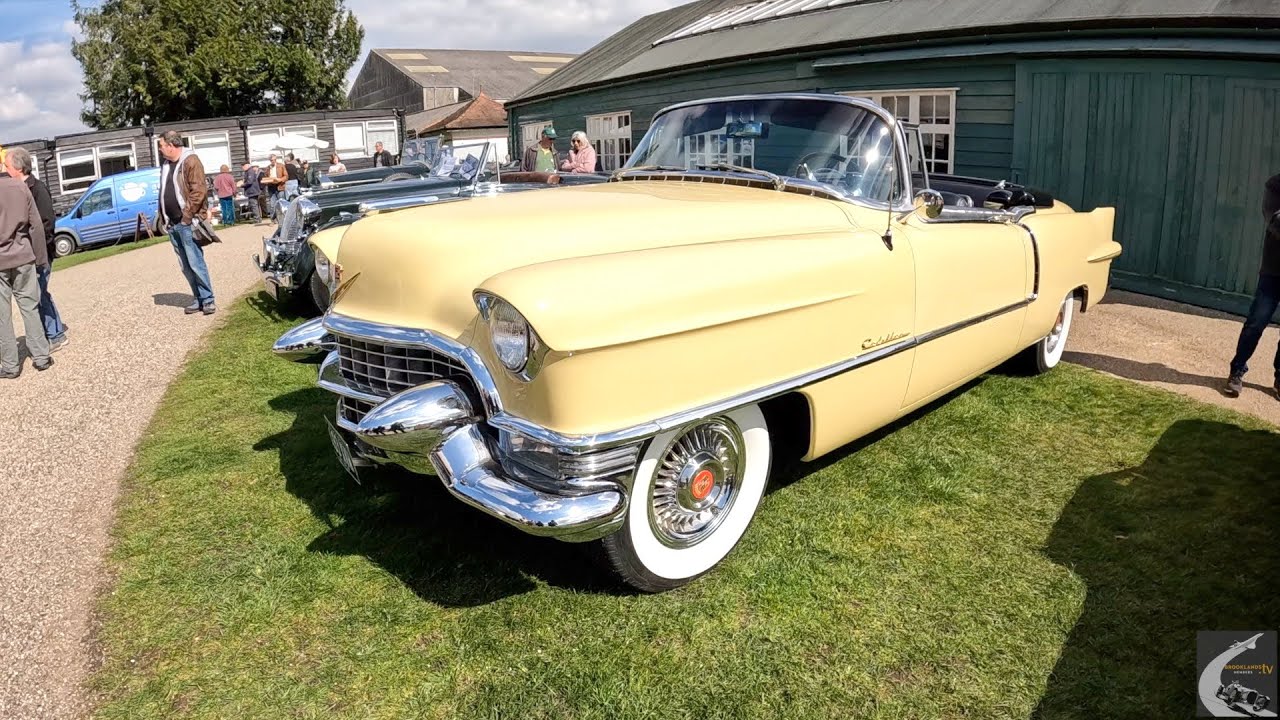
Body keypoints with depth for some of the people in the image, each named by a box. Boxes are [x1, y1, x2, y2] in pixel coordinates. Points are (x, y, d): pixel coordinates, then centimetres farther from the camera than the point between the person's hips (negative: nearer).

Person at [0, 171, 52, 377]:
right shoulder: (21, 187, -1)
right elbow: (36, 225, 2)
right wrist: (40, 256, 10)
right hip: (22, 258, 3)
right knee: (30, 307, 11)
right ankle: (41, 357, 12)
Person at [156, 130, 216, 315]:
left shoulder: (190, 161, -8)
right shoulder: (165, 164, 18)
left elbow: (199, 190, -16)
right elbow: (163, 192, 23)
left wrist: (187, 215, -16)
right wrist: (164, 217, 14)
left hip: (186, 223, -8)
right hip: (172, 223, 8)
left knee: (195, 263, -8)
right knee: (185, 266, 8)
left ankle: (208, 300, -2)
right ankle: (199, 299, 13)